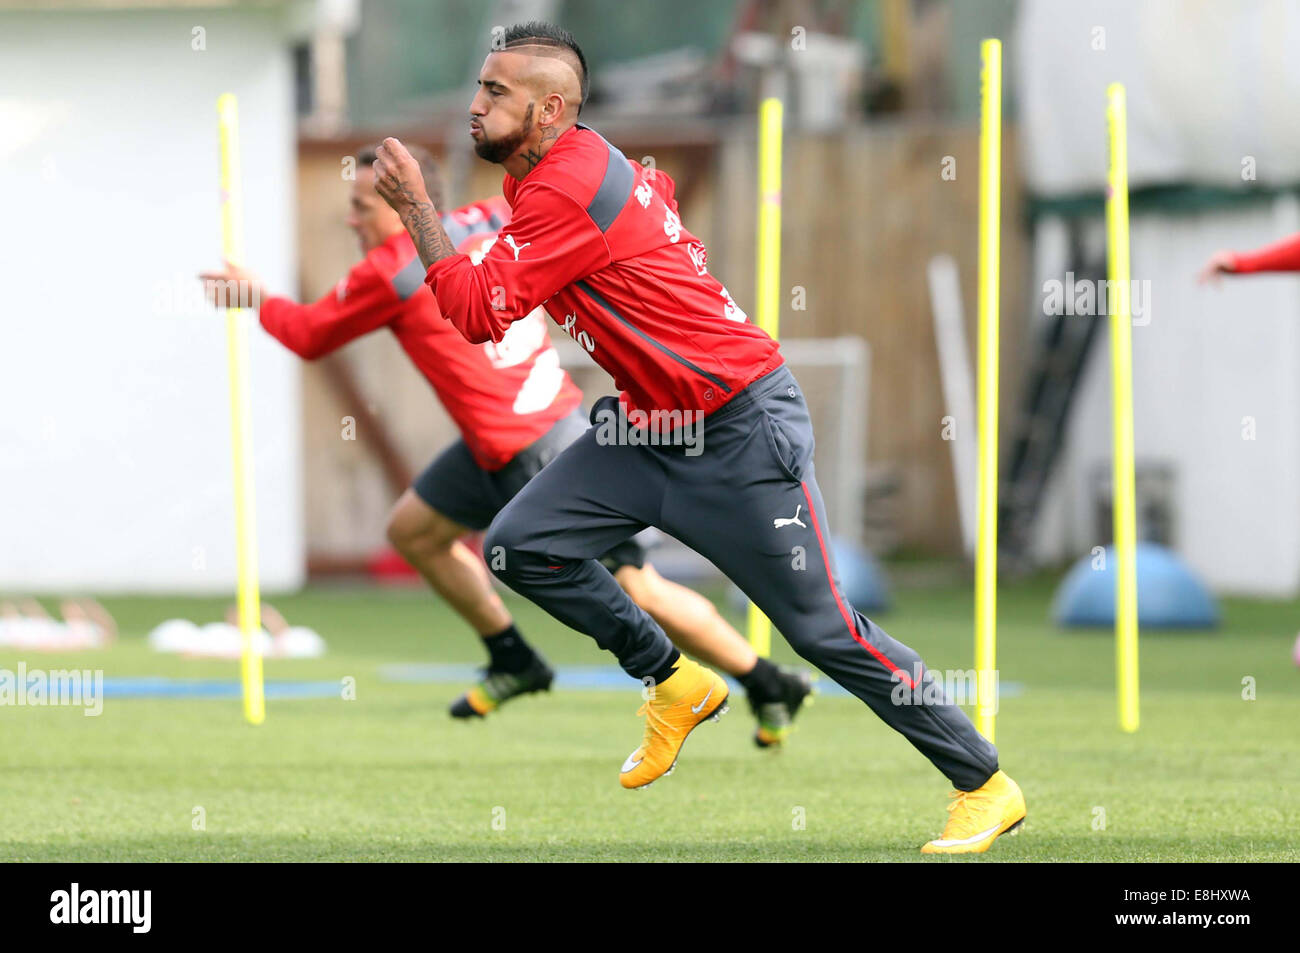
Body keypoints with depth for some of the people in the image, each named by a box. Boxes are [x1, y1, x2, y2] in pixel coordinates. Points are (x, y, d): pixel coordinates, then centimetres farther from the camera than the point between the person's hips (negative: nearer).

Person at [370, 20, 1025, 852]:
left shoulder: (568, 191, -22)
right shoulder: (577, 162, 7)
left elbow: (477, 313, -23)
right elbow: (656, 188, 30)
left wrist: (416, 205, -16)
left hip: (745, 431, -10)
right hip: (652, 424, 10)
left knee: (824, 630, -7)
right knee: (522, 544, -1)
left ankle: (988, 787, 4)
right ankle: (676, 684, 14)